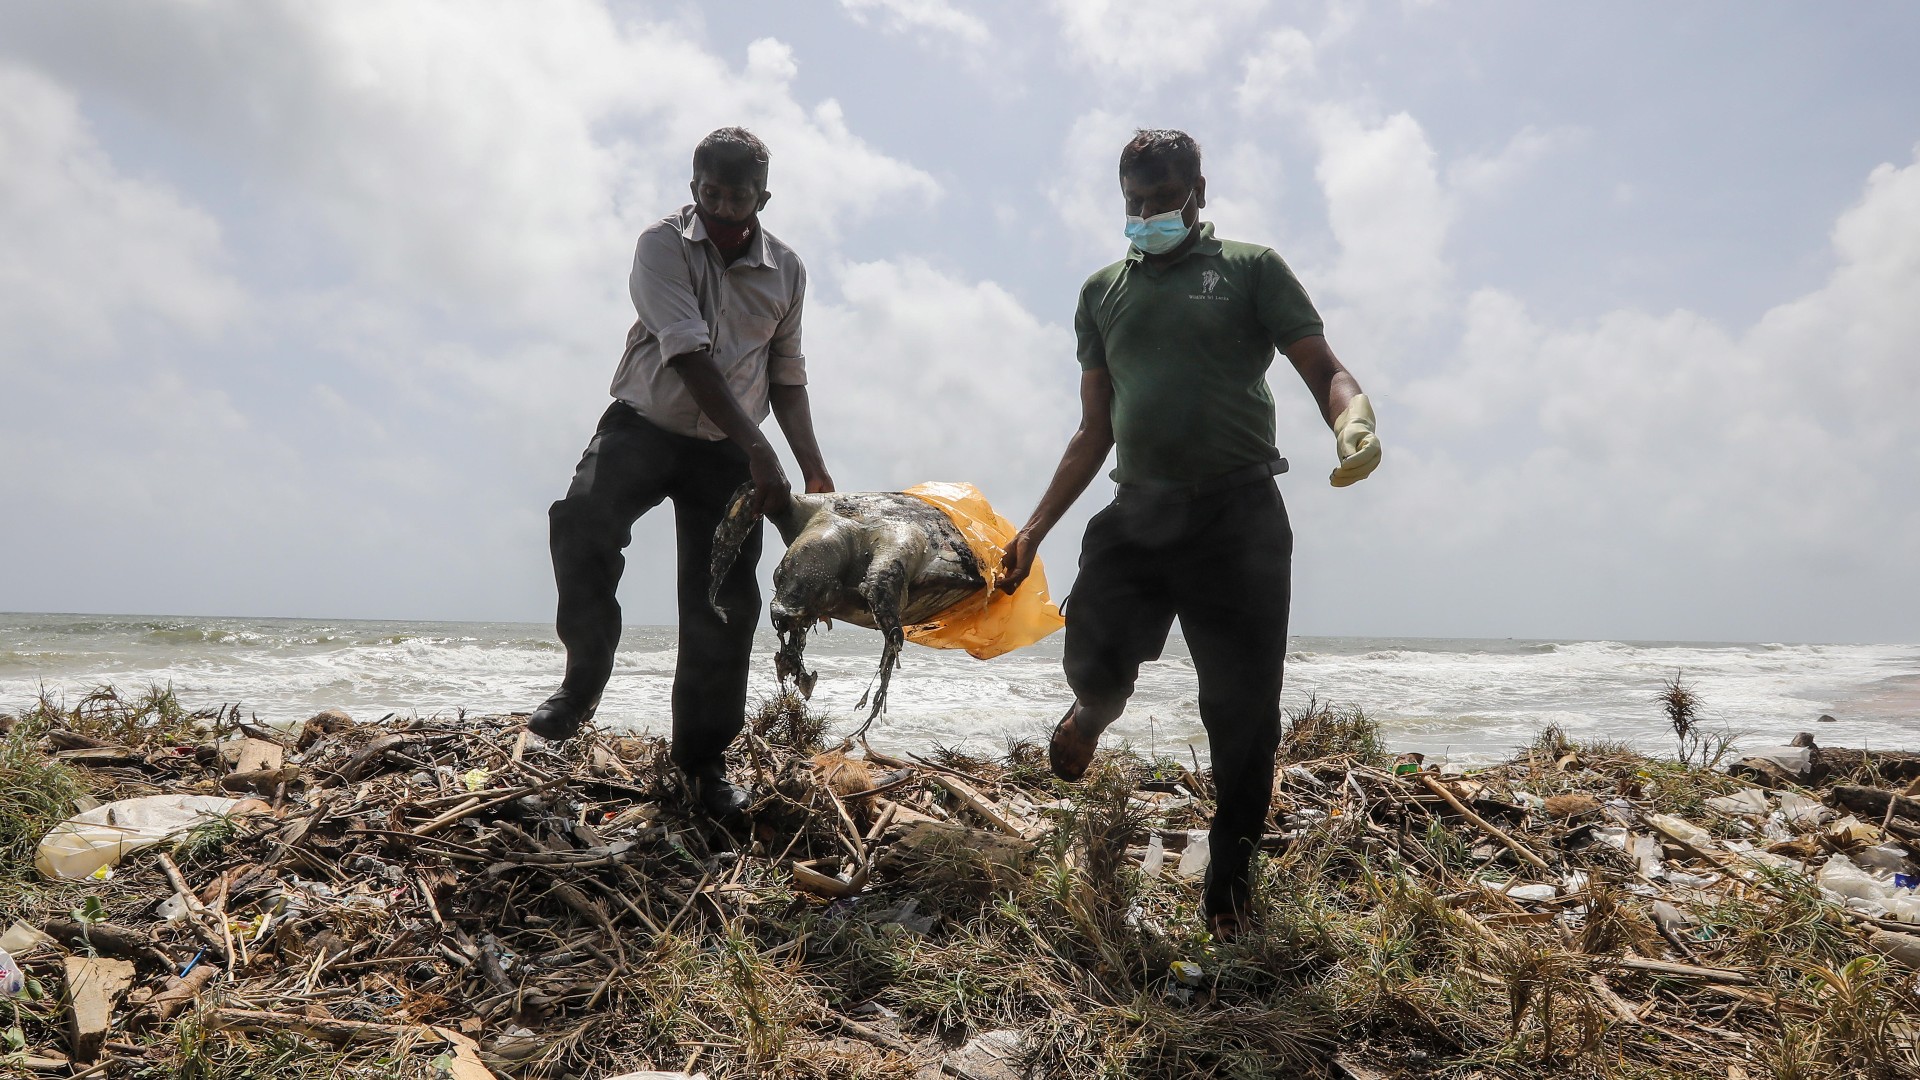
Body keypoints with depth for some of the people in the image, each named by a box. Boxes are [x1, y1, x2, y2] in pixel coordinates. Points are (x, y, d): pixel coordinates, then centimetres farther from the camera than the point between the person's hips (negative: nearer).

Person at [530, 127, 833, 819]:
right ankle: (583, 683, -11)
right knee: (581, 522, -31)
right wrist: (758, 448, -29)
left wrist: (814, 470, 7)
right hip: (645, 425, -2)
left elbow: (786, 379, 14)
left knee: (724, 602, -1)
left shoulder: (787, 271, 5)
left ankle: (703, 760, 12)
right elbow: (689, 354, -20)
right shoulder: (663, 245, -8)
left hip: (726, 450, 3)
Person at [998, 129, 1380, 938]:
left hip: (1239, 515, -2)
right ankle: (1096, 709, 25)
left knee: (1242, 707, 0)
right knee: (1093, 655, -15)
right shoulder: (1102, 291, 18)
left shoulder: (1251, 269, 8)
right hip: (1138, 514, 3)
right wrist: (1034, 528, 14)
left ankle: (1231, 873, 21)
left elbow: (1323, 368, 0)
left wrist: (1352, 422, -24)